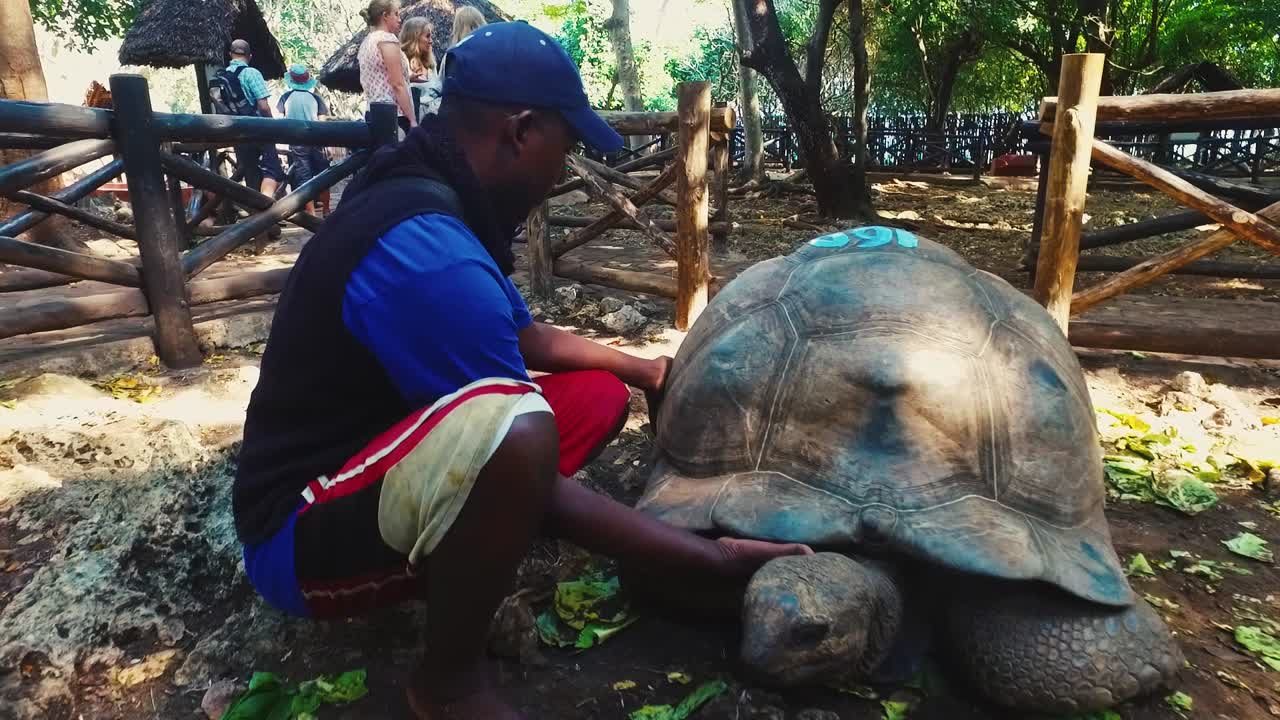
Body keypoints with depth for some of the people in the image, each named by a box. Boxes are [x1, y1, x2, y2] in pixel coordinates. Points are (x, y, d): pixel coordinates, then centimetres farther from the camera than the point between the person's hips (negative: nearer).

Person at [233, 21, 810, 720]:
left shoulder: (435, 201, 2)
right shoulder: (426, 247, -29)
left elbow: (528, 339, 15)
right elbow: (528, 466, -26)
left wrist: (647, 370, 16)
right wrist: (683, 553, -15)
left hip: (383, 467, 9)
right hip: (302, 532, -9)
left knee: (600, 395, 5)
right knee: (515, 431, -38)